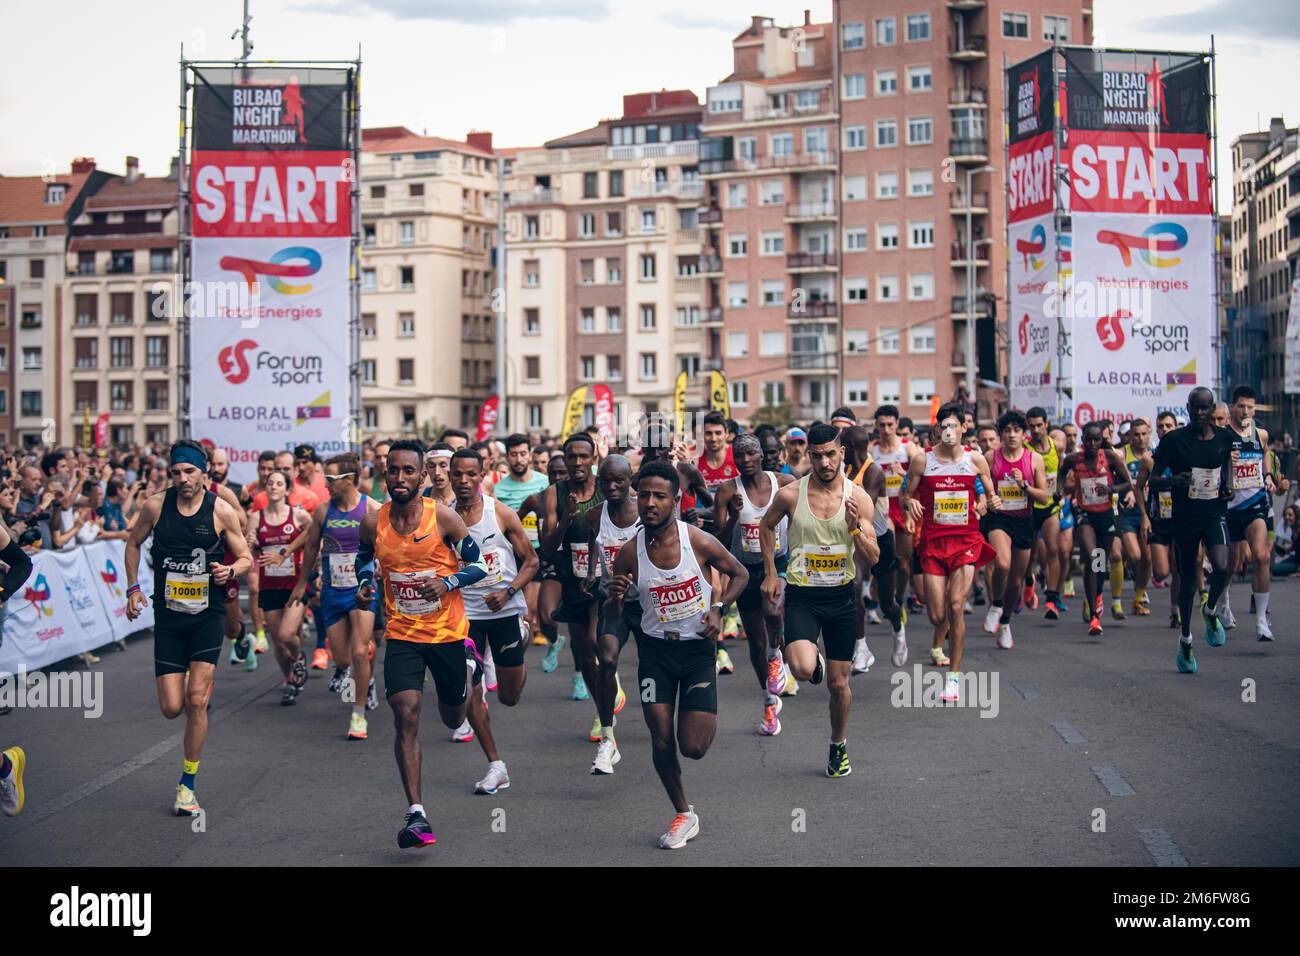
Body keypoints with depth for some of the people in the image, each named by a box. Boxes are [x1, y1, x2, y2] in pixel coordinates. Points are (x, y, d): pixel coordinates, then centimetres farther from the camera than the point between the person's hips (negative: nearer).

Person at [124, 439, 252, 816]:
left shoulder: (221, 510, -6)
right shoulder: (156, 506, -1)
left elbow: (246, 558, 4)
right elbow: (133, 543, 17)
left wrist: (230, 570, -18)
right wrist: (133, 588, 8)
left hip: (208, 615, -2)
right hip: (168, 616, 2)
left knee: (196, 700, -12)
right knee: (172, 708, -2)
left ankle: (187, 784, 2)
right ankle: (205, 683, 37)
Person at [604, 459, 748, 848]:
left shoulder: (700, 542, -15)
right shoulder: (629, 554, -11)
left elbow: (739, 574, 2)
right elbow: (610, 616, -1)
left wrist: (717, 608, -14)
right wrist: (615, 598, -25)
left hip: (697, 646, -1)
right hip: (655, 647, 2)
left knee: (693, 747, -7)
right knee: (661, 739, -3)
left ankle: (706, 714, 31)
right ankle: (684, 815, 20)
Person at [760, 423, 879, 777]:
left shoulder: (859, 498, -6)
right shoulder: (790, 494, -8)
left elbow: (872, 559, -5)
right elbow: (766, 526, 13)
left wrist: (855, 527, -23)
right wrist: (771, 573, 9)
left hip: (842, 595, 1)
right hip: (801, 595, -1)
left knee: (839, 684, 8)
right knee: (802, 669, -25)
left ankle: (839, 745, 34)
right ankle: (815, 660, 14)